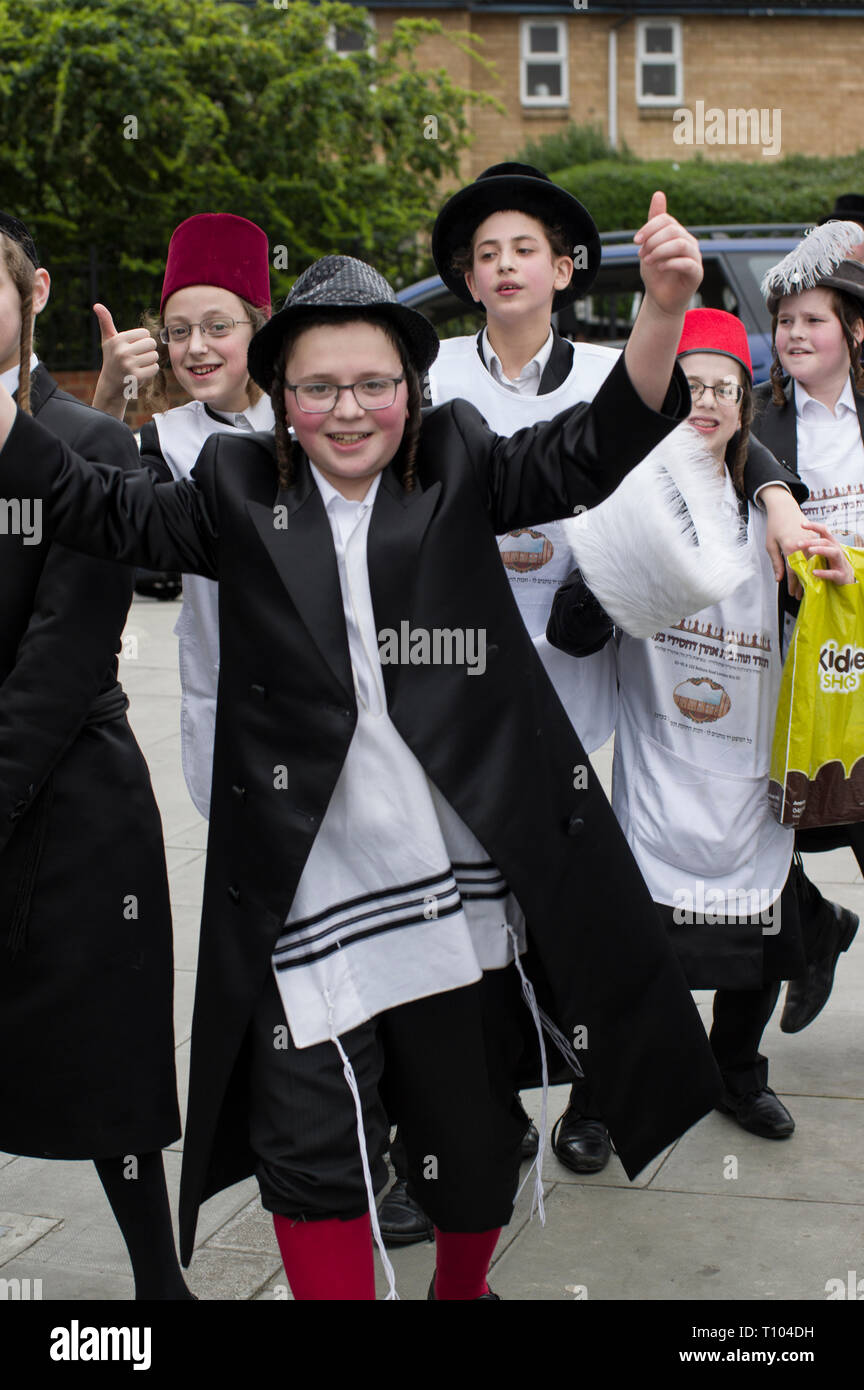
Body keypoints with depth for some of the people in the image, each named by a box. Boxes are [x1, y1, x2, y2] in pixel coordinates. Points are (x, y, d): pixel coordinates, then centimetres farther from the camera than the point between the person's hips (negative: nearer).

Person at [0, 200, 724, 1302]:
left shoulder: (458, 468, 4)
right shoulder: (240, 491, 6)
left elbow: (591, 453, -5)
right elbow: (109, 515, 8)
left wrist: (662, 310, -21)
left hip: (461, 874, 1)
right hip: (307, 888, 0)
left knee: (469, 1119, 16)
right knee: (313, 1140, 0)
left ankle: (462, 1285, 42)